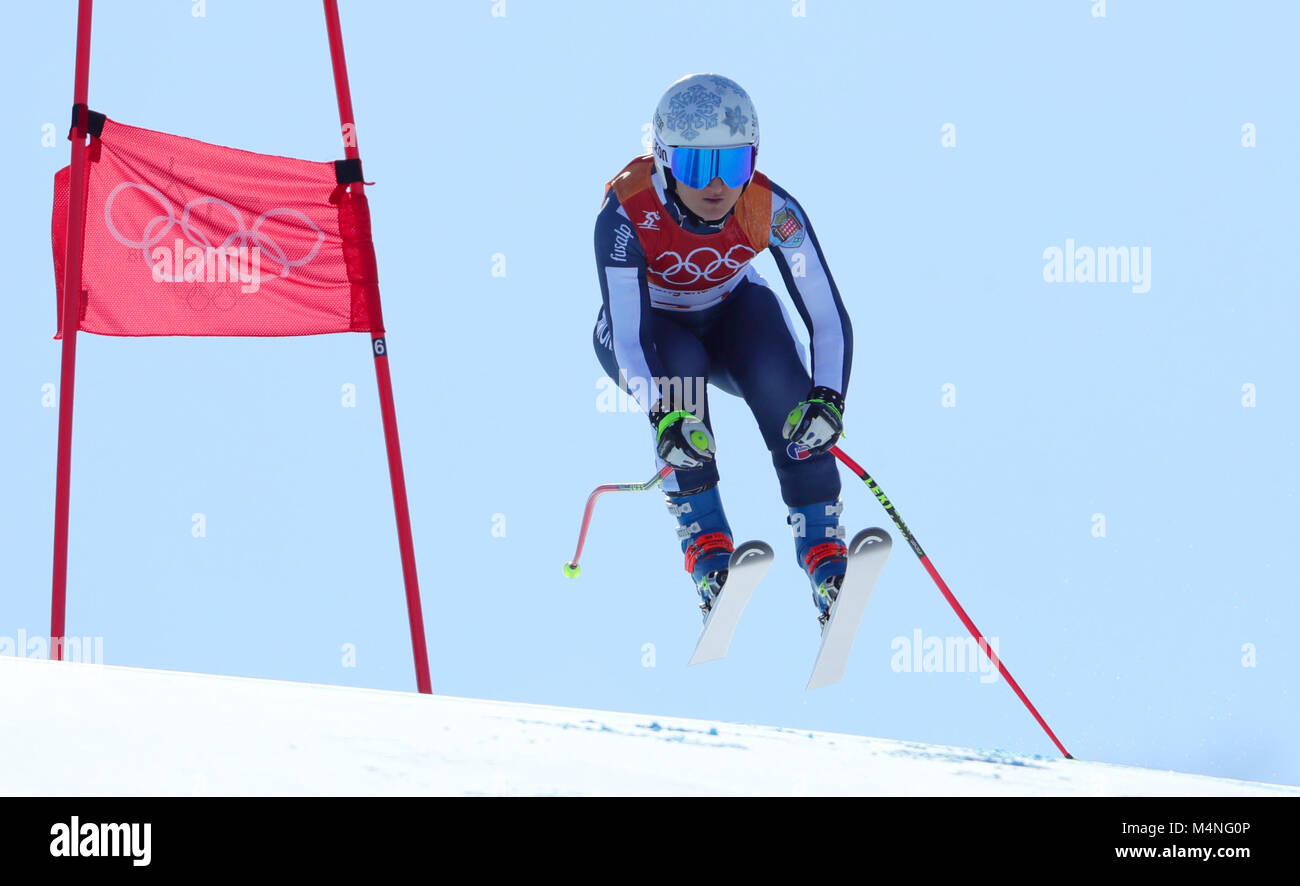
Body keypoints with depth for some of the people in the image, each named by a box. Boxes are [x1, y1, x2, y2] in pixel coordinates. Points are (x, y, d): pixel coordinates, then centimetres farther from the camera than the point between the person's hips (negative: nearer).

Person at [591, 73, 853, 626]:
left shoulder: (771, 211, -28)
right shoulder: (626, 213, -33)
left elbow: (828, 316, -28)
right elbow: (628, 330, -38)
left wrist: (828, 397, -46)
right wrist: (664, 416, -55)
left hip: (730, 314, 2)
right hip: (646, 330, -1)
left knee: (778, 369, -29)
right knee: (681, 369, -34)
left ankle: (822, 548, -25)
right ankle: (705, 544, -28)